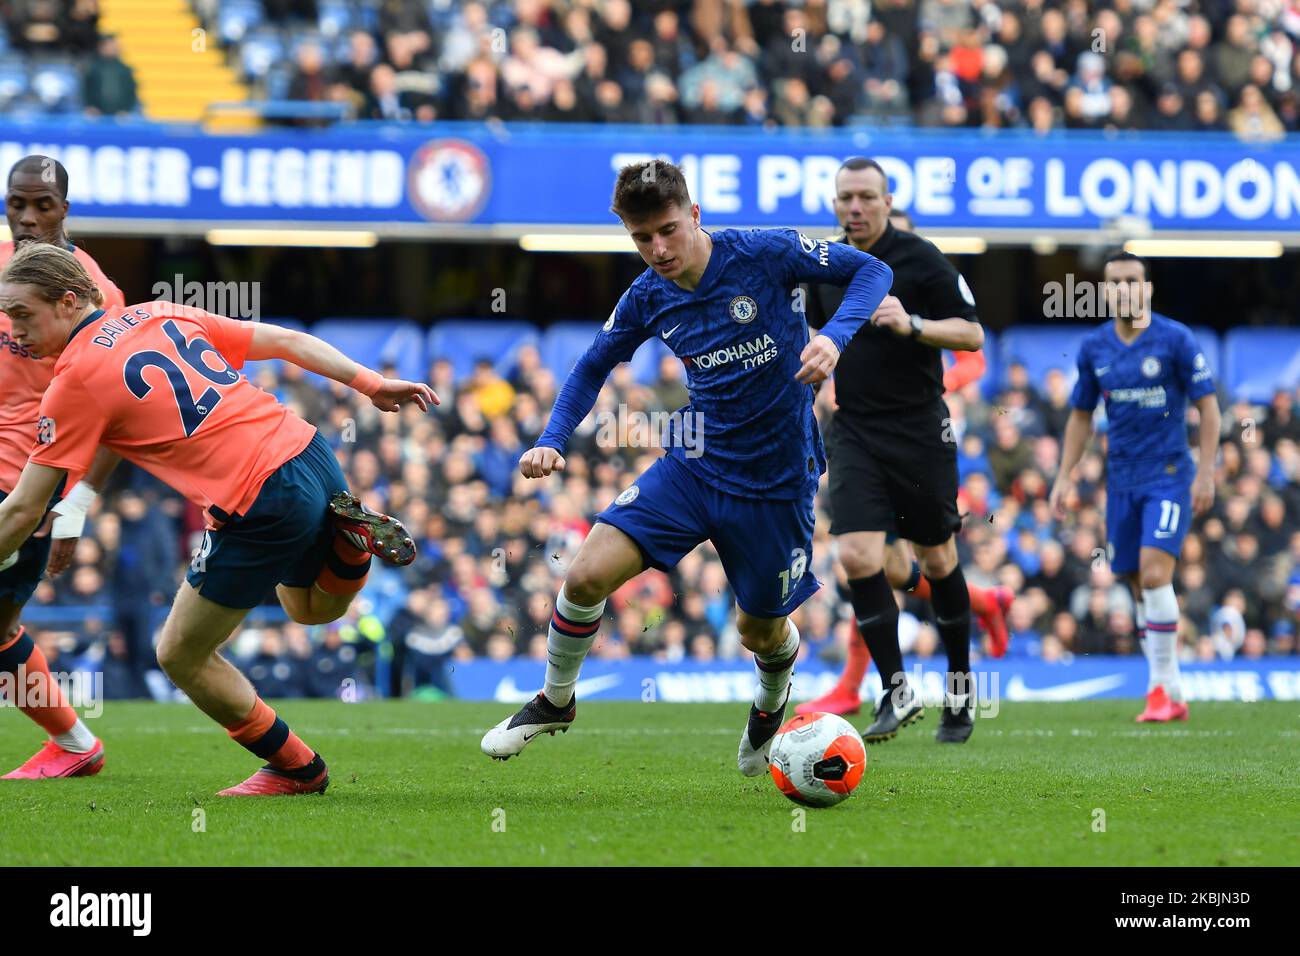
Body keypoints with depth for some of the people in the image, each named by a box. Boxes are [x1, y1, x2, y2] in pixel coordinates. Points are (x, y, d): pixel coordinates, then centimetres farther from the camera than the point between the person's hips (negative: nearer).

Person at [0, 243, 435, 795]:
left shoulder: (74, 380, -7)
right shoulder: (163, 314, 13)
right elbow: (287, 342, 14)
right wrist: (371, 384, 20)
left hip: (260, 509, -8)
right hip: (312, 455, 8)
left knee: (180, 656, 10)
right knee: (311, 607, 36)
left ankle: (297, 769, 19)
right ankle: (351, 537, 6)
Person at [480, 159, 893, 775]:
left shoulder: (765, 254, -16)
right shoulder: (647, 297, -4)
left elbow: (871, 271, -10)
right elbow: (593, 368, 12)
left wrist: (834, 337, -28)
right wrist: (552, 441, -4)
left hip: (777, 481, -3)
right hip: (695, 465, 3)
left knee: (760, 632, 10)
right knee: (587, 576, -14)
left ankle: (771, 702, 49)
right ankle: (555, 702, 13)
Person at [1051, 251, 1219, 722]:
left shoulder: (1175, 339, -7)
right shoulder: (1093, 347, 6)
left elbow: (1207, 406, -4)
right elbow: (1081, 416, 16)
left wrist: (1206, 472, -10)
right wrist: (1065, 477, 10)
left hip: (1169, 474, -5)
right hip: (1121, 479, 5)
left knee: (1154, 573, -19)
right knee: (1140, 589, 5)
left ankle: (1162, 686, -11)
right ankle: (1172, 699, 12)